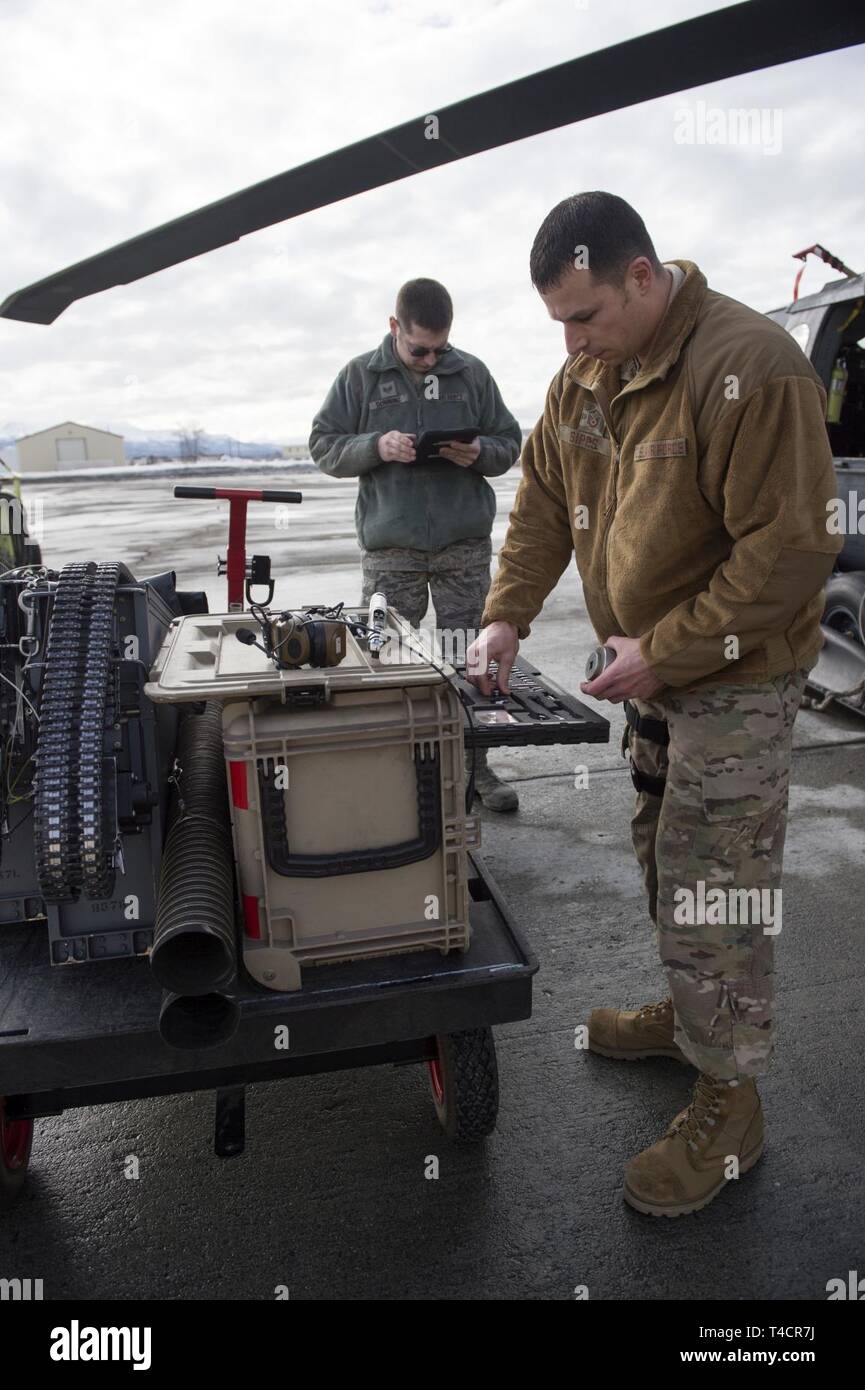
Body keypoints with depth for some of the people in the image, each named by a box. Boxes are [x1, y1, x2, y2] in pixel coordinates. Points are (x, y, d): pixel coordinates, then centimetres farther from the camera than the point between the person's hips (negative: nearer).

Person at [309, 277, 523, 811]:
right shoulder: (360, 376, 4)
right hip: (390, 547, -1)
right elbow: (324, 445, 4)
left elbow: (509, 442, 13)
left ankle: (474, 766, 16)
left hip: (465, 543, 1)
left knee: (469, 658, 4)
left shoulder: (472, 373, 8)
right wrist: (375, 446, -14)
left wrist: (479, 452, -10)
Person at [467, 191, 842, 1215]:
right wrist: (506, 616, -1)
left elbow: (788, 549, -25)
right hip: (649, 668, 8)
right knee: (661, 857, 20)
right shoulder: (585, 375, 4)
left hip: (735, 678, -8)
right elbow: (543, 499, 10)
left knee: (716, 894, -2)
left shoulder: (751, 368, -23)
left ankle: (727, 1105, 16)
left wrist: (664, 651, -22)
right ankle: (688, 1014, 42)